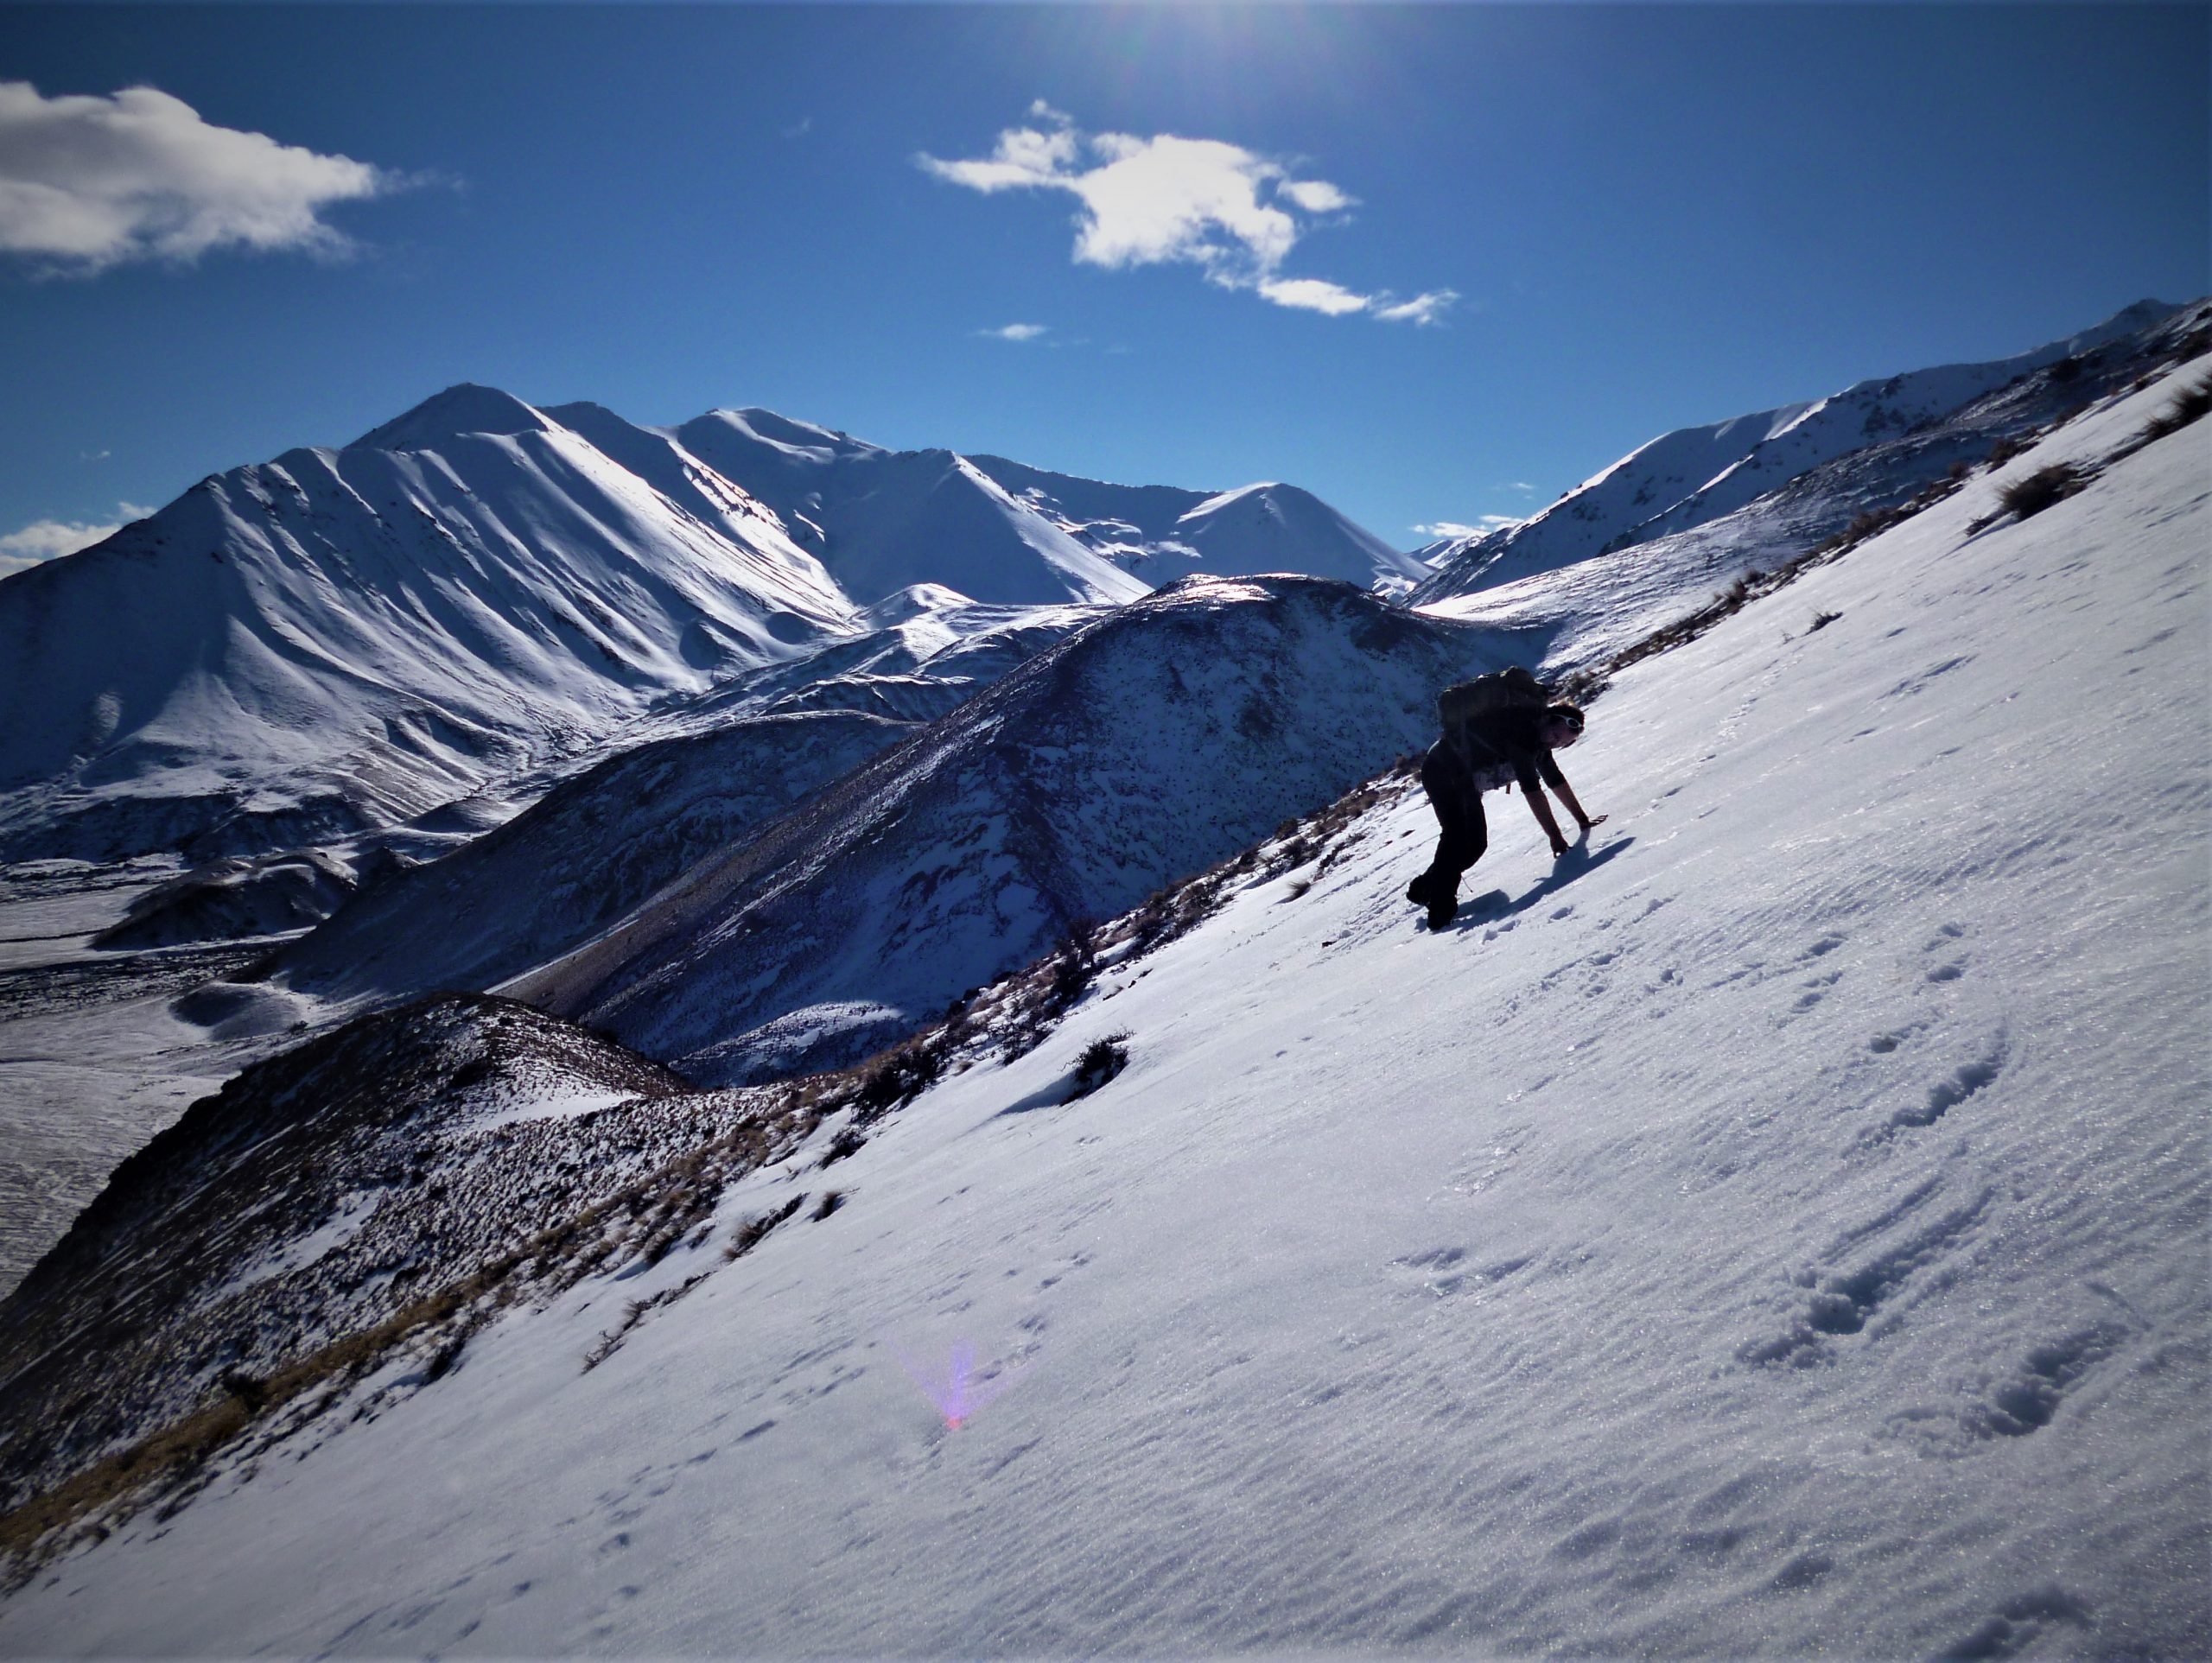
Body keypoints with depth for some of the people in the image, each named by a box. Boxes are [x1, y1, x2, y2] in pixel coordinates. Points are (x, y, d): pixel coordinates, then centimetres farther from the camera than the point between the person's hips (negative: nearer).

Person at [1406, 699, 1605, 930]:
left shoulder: (1540, 738, 0)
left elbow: (1555, 779, 15)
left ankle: (1424, 888, 21)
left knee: (1475, 844, 6)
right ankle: (1442, 911, -29)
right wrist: (1555, 837, -33)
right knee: (1458, 837, -25)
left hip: (1464, 780, 10)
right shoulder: (1520, 729, -29)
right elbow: (1531, 788, -33)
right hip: (1441, 770, -10)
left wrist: (1582, 819, 19)